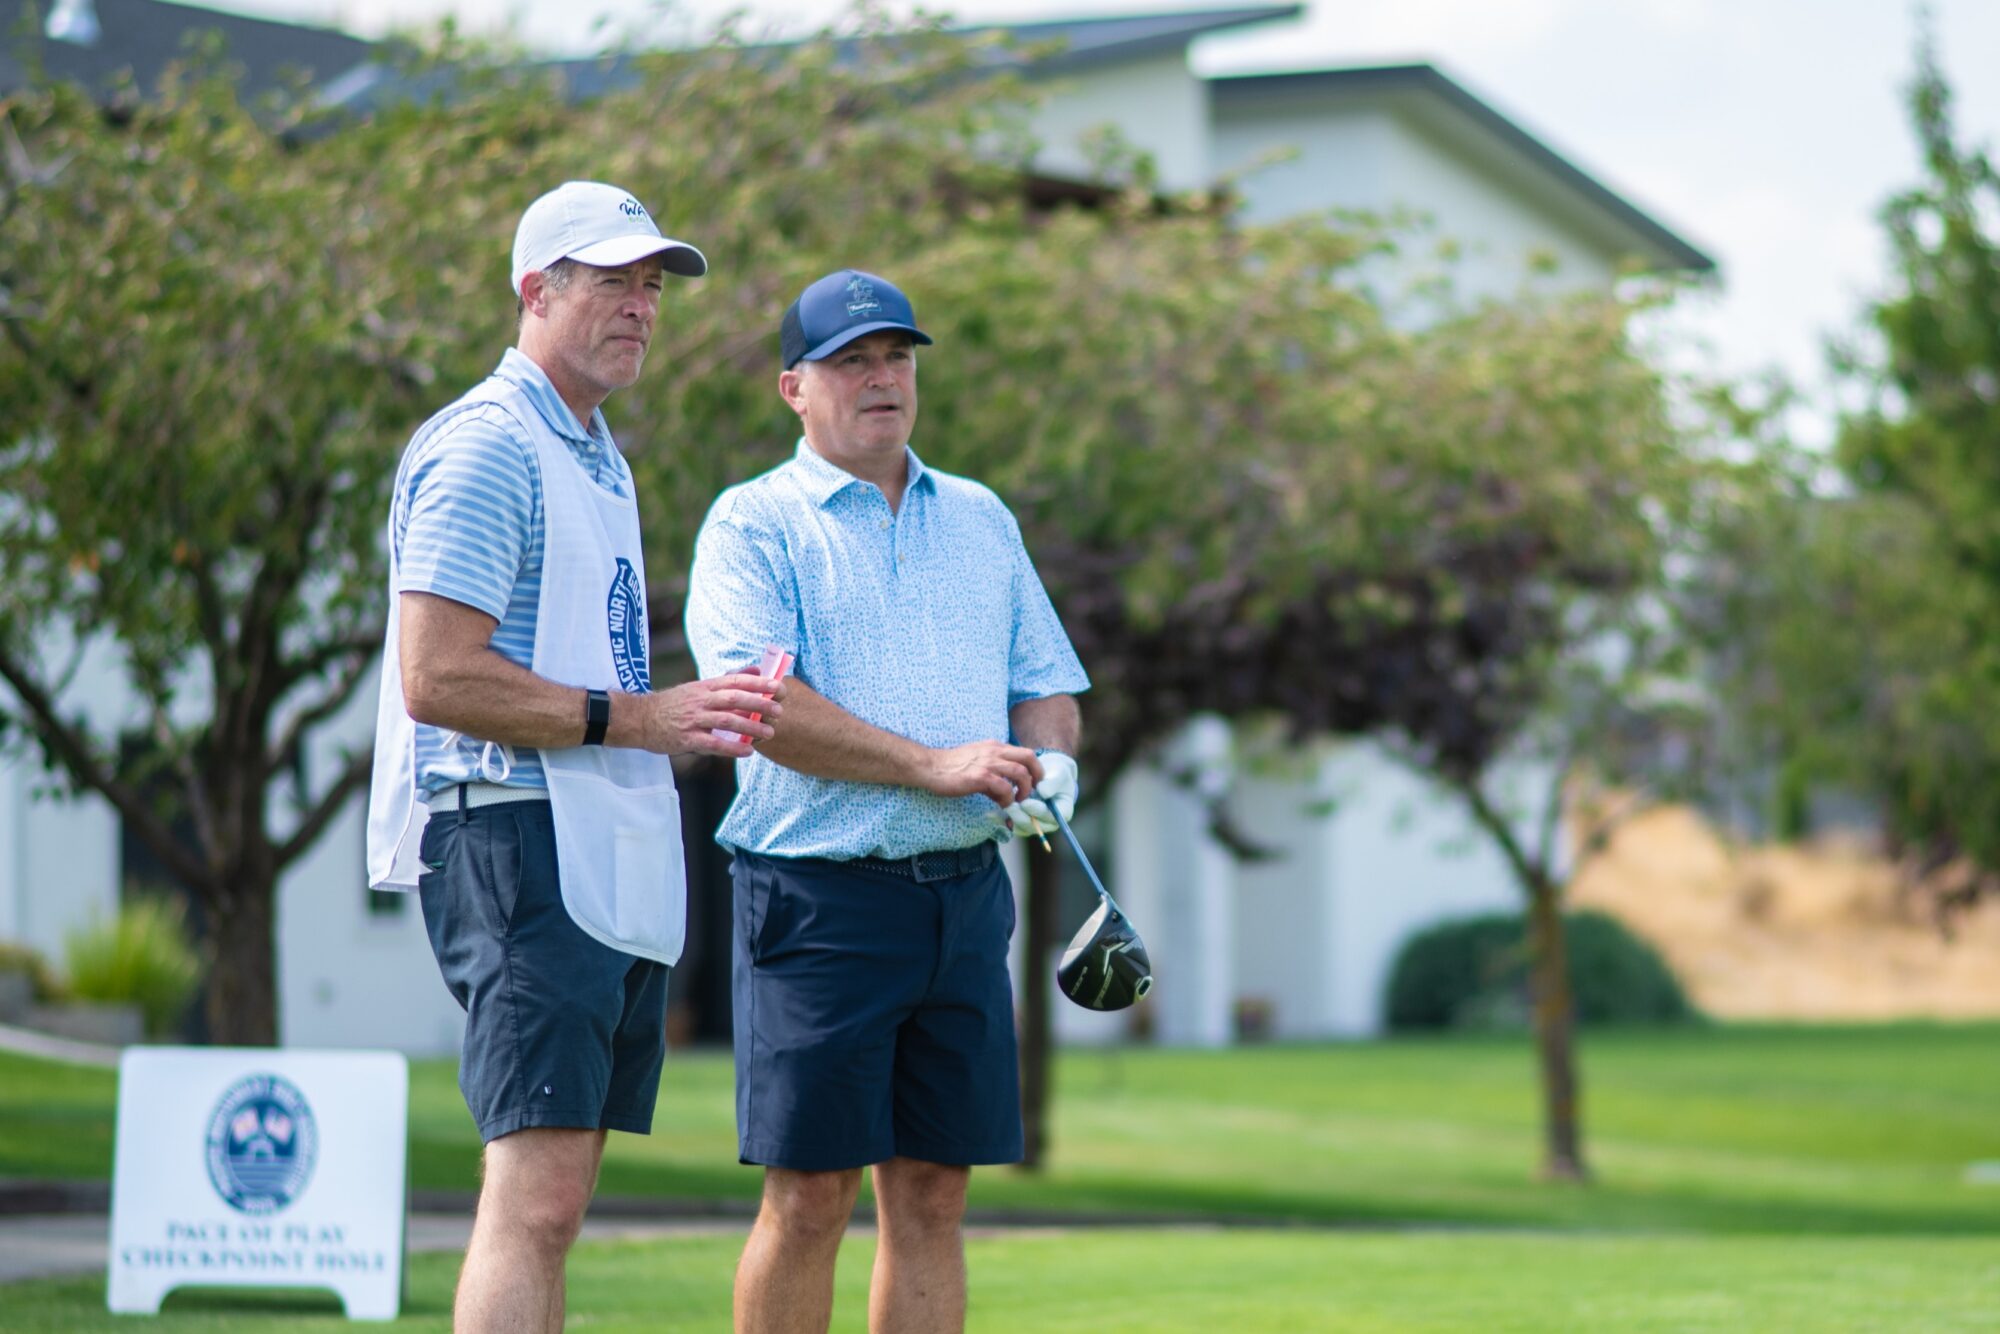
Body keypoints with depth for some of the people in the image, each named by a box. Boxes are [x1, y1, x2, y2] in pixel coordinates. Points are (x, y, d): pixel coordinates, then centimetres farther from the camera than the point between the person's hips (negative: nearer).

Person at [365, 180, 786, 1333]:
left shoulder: (600, 458, 23)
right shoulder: (486, 447, -9)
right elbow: (438, 679, -18)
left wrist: (701, 719, 8)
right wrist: (635, 718, -15)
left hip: (615, 866, 10)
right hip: (517, 840, -10)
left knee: (554, 1193, 9)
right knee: (537, 1195, -17)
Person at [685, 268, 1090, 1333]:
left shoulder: (980, 519, 18)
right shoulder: (754, 524, 0)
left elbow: (1045, 682, 19)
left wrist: (1046, 760, -5)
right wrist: (934, 765, -18)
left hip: (965, 894, 5)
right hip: (820, 896, -5)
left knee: (931, 1194, 6)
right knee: (807, 1197, -5)